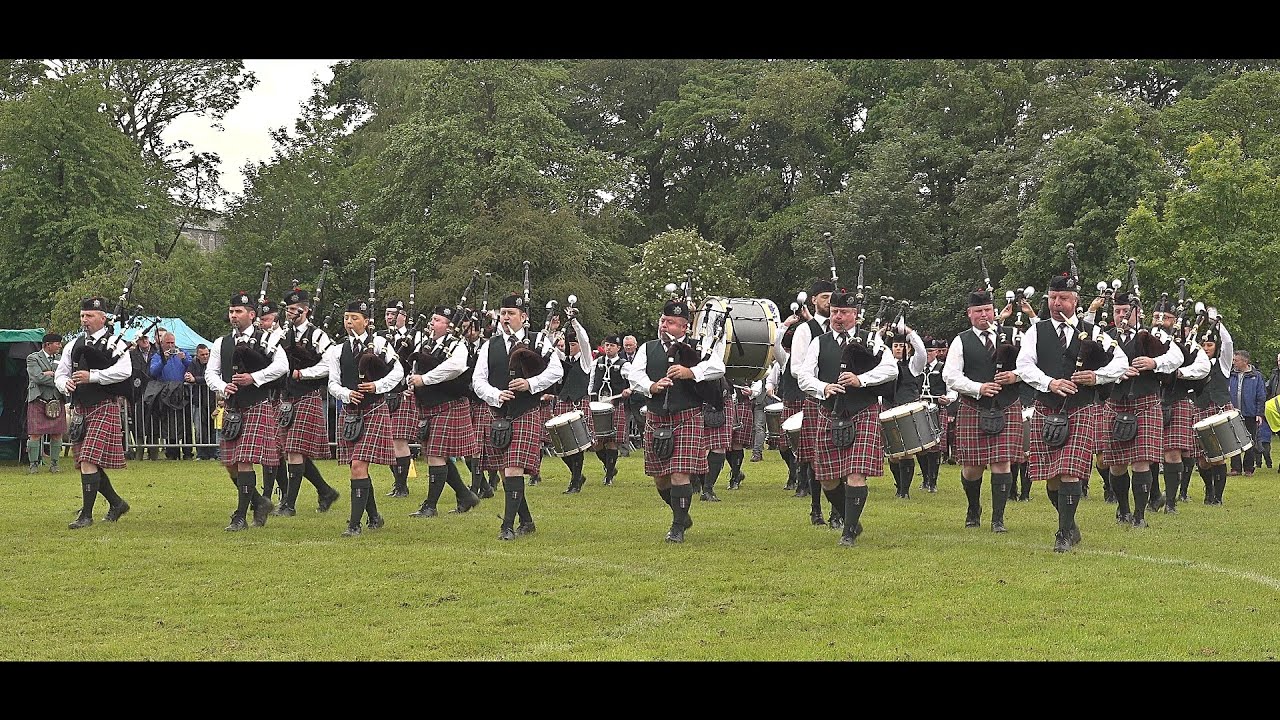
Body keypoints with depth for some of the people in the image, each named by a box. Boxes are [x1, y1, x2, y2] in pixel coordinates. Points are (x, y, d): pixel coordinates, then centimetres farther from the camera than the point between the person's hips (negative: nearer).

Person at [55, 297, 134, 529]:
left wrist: (93, 376, -22)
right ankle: (117, 503, 28)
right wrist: (66, 384, -7)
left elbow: (124, 371, -20)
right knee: (85, 463, 11)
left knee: (89, 461, -15)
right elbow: (60, 374, 16)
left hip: (104, 408, -7)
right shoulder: (74, 346, 15)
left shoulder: (115, 343, -4)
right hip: (79, 409, 7)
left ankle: (86, 514, -11)